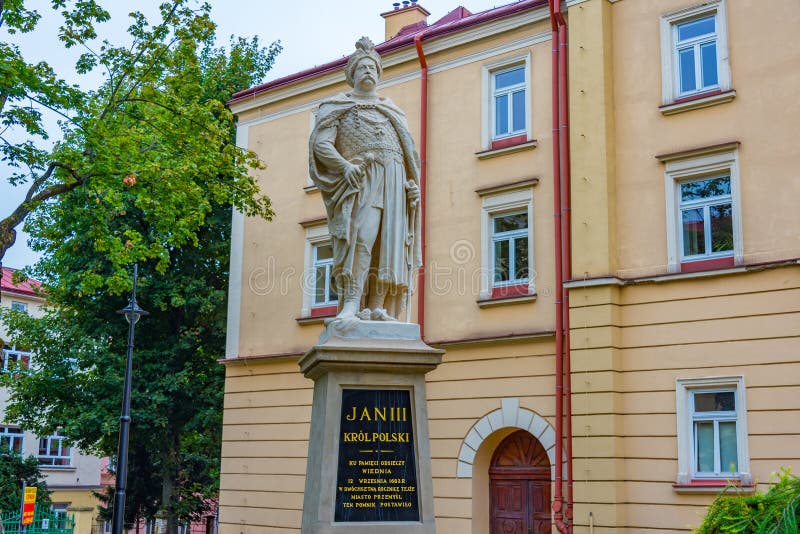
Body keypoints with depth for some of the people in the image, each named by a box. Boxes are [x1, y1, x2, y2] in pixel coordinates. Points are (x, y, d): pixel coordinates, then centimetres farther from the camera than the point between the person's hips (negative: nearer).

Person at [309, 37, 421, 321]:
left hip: (394, 180, 5)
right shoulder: (337, 106, 14)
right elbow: (320, 142, 0)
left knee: (389, 241, -7)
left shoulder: (391, 110, 28)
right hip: (361, 179, -5)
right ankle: (351, 304, -29)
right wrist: (345, 165, -17)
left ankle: (377, 307, -10)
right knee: (362, 234, -23)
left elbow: (409, 151, 23)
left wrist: (414, 182, 5)